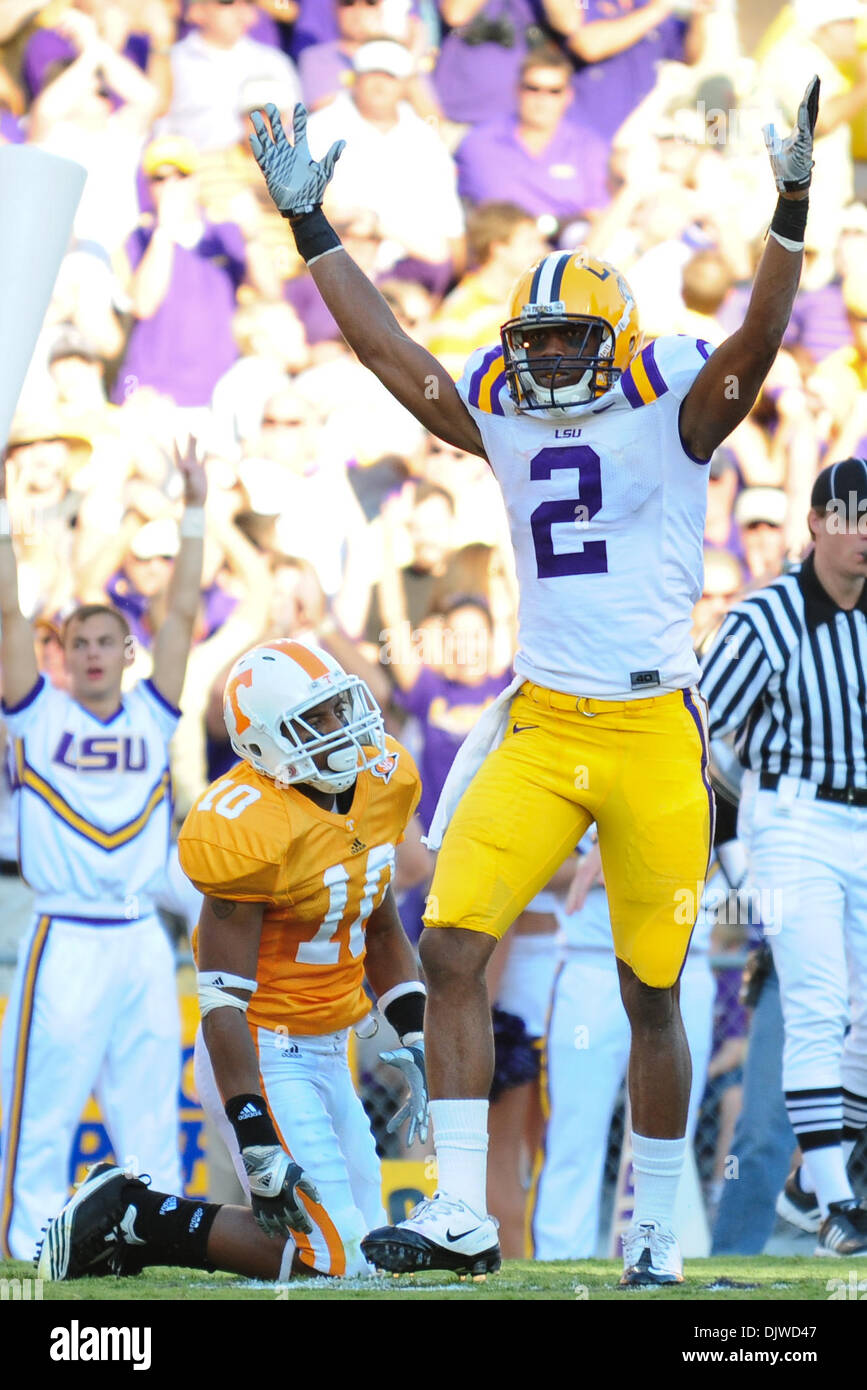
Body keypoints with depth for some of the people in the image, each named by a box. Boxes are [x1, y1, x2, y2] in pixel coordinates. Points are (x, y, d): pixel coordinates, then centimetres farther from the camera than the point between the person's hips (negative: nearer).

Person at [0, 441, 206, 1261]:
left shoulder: (150, 718, 12)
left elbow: (181, 615, 12)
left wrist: (194, 514, 11)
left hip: (143, 941, 4)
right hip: (66, 940, -3)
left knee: (152, 1116, 7)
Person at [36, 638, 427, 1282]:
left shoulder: (381, 783, 2)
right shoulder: (251, 828, -23)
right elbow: (223, 1001, -23)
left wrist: (417, 1039, 10)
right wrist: (257, 1142, -27)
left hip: (327, 1054, 9)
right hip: (264, 1054, -9)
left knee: (363, 1246, 13)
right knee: (331, 1259, -14)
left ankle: (129, 1220, 17)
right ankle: (127, 1216, -2)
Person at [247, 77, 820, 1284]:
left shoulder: (673, 410, 1)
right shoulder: (503, 420, 13)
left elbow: (759, 337, -14)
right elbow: (385, 347, 16)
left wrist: (791, 210, -27)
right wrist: (309, 225, 14)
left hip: (655, 731, -4)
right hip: (539, 727, 4)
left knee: (651, 995, 3)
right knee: (452, 951, -11)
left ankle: (654, 1235, 16)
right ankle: (460, 1218, -9)